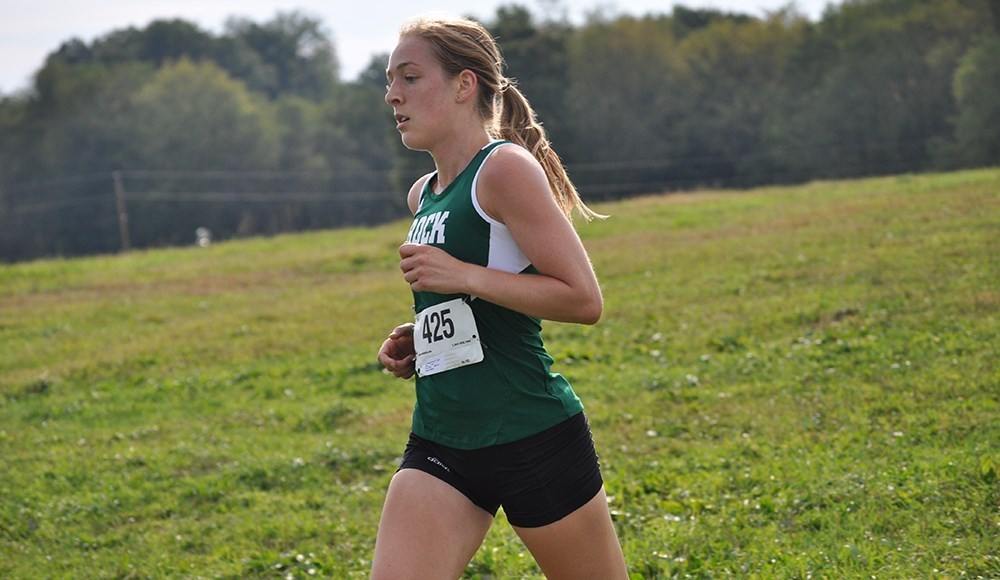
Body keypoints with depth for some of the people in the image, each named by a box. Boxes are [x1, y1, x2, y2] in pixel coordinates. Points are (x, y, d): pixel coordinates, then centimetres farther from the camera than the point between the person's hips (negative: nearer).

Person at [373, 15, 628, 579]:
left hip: (535, 439, -7)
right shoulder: (423, 195, 14)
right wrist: (418, 338, 10)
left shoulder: (505, 167, -10)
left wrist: (462, 276, -19)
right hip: (439, 446, 7)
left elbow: (584, 299, -16)